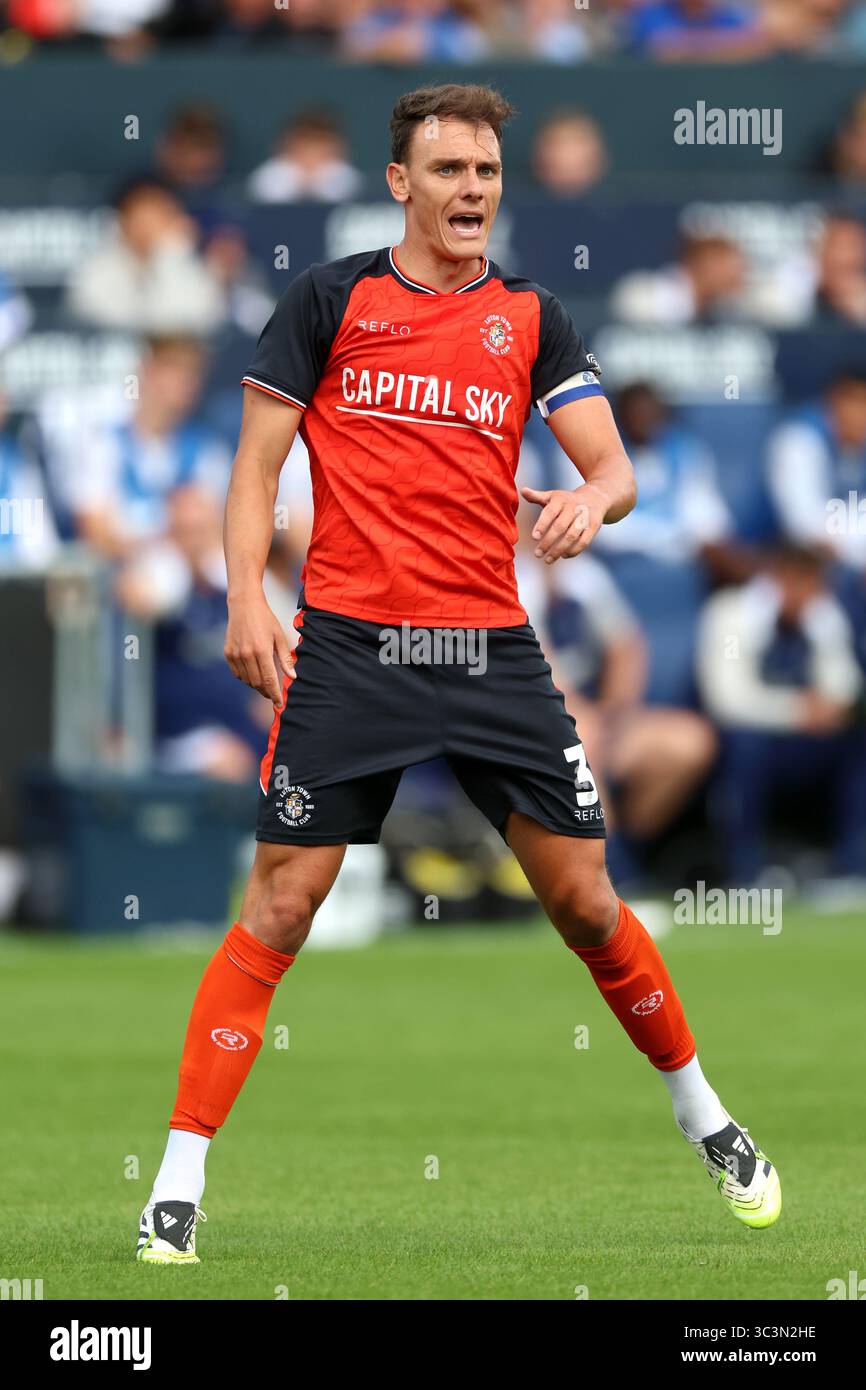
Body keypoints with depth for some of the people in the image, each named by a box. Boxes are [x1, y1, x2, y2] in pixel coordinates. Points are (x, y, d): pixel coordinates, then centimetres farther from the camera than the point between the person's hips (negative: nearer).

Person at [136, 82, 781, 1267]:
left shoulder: (531, 318, 10)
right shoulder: (330, 300, 3)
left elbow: (612, 465, 4)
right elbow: (258, 461, 3)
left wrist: (594, 498, -20)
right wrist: (247, 600, -10)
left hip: (491, 643, 2)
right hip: (348, 642, -2)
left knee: (584, 900, 4)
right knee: (280, 905, -7)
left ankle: (703, 1117, 24)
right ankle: (180, 1180, -3)